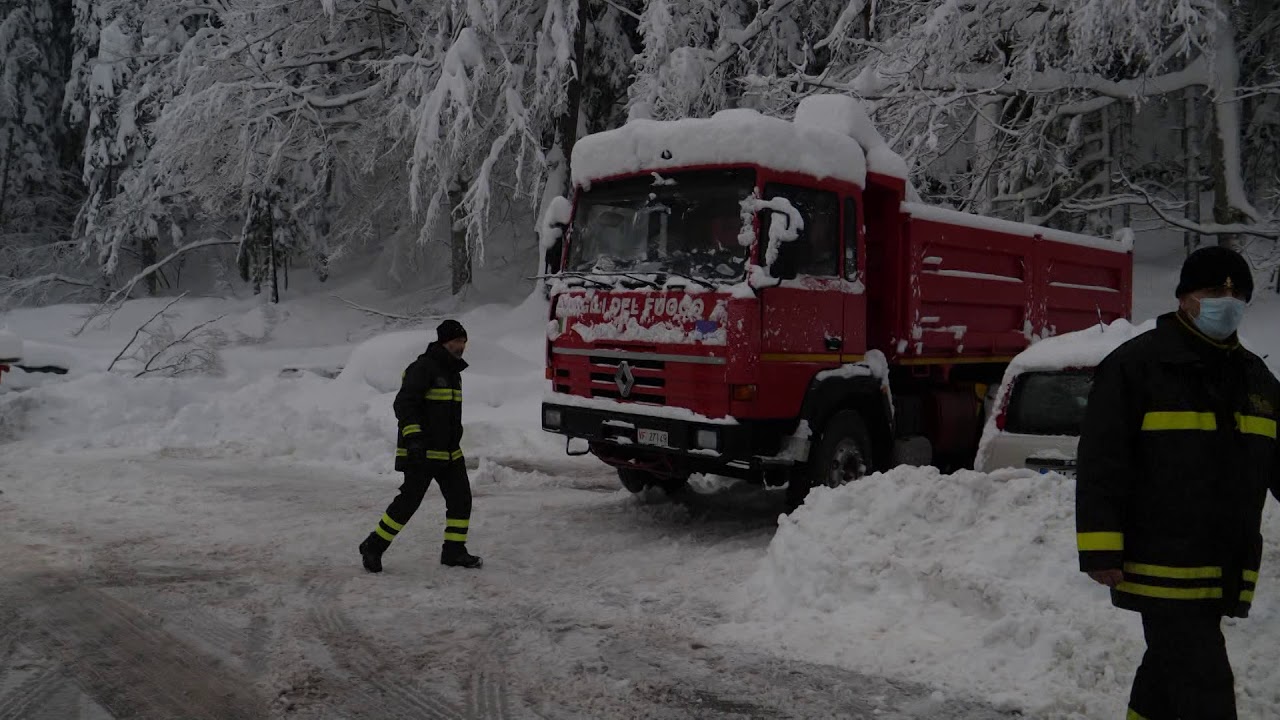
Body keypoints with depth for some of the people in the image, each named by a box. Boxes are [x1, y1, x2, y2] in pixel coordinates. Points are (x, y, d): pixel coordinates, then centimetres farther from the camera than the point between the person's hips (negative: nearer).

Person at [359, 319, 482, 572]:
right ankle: (373, 547, 7)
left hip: (449, 453, 9)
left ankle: (454, 551, 15)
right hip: (421, 453, -9)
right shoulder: (423, 368, -13)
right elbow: (404, 403, -21)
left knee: (461, 498, 5)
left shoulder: (453, 372, 16)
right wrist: (413, 436, -31)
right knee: (409, 500, -7)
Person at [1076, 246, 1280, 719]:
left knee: (1166, 671, 20)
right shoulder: (1137, 364, -8)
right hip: (1163, 568, -7)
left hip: (1226, 570, 7)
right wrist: (1100, 551, -17)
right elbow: (1102, 464, -13)